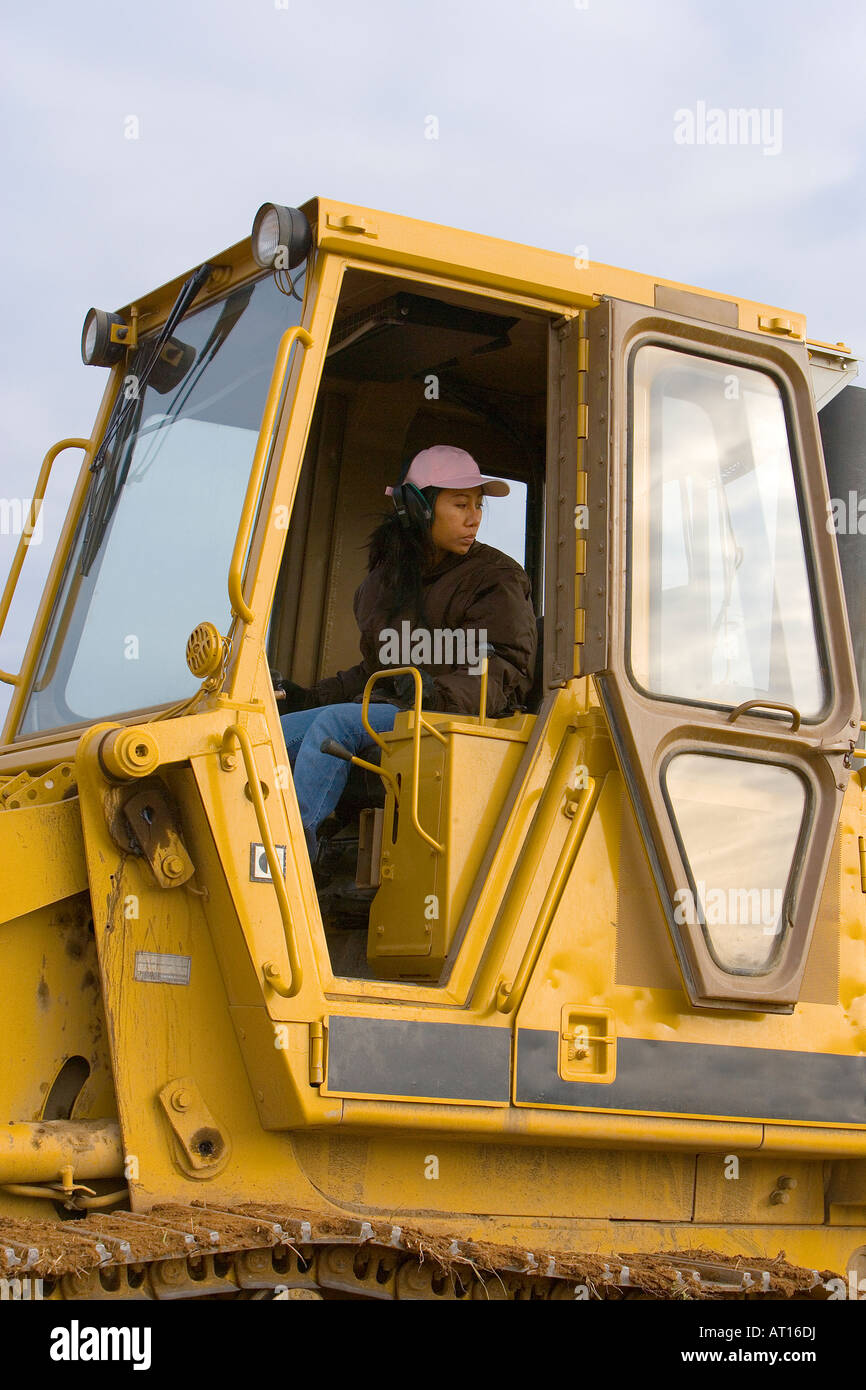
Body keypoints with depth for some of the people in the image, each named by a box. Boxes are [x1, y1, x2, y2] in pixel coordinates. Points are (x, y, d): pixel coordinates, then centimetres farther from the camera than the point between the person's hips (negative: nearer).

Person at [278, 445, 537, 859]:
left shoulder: (495, 578, -2)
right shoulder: (385, 579, 18)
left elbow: (506, 673, -14)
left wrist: (441, 693, -32)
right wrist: (313, 696, 15)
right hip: (381, 711, 7)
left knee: (336, 722, -29)